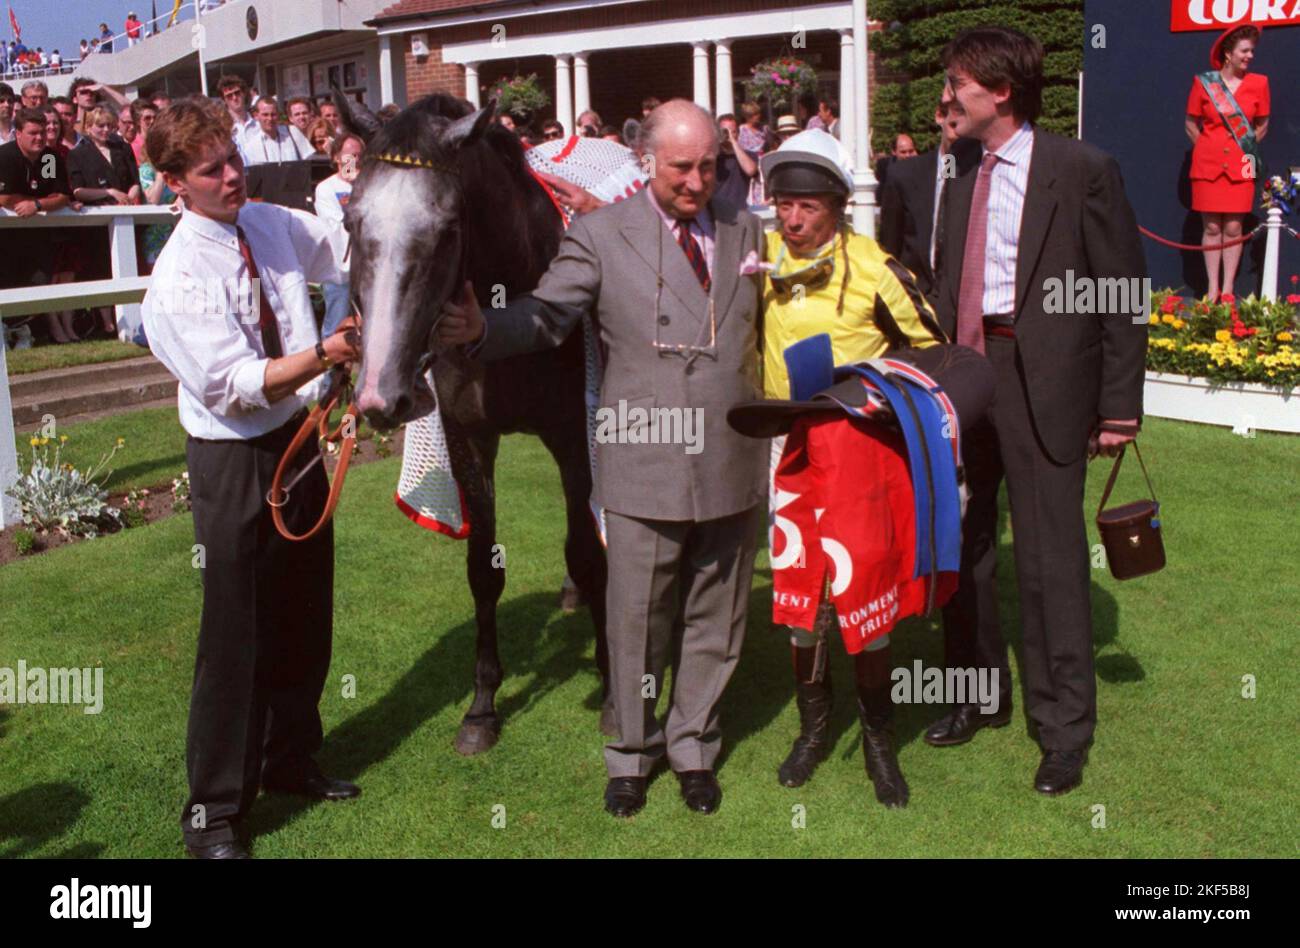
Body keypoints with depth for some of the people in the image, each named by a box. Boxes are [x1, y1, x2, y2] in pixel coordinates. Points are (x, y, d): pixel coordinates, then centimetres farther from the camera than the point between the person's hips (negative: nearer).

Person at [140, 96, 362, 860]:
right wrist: (325, 353, -36)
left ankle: (291, 760, 40)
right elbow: (238, 385, -25)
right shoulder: (180, 277, -19)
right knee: (237, 634, 1)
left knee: (306, 616, 19)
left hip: (298, 440, 7)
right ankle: (215, 809, 19)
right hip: (234, 461, -7)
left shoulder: (275, 224, 1)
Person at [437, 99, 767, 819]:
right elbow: (545, 317, -9)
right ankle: (630, 755, 30)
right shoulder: (600, 235, -3)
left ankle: (692, 748, 34)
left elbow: (769, 322, 17)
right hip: (644, 467, -3)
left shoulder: (745, 231, 9)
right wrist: (482, 330, -27)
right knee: (636, 624, 9)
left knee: (715, 622, 15)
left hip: (732, 464, 4)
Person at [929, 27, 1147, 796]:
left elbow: (1124, 293, -5)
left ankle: (1064, 730, 15)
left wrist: (1119, 405, -8)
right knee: (963, 544, 12)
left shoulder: (1083, 170, -5)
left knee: (1051, 557, 1)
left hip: (1042, 382, -6)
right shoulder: (963, 183, 14)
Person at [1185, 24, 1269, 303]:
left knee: (1233, 228, -1)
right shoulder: (1204, 82, 0)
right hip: (1207, 164, -1)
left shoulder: (1258, 83, 3)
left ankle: (1228, 289, 5)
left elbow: (1262, 125, 14)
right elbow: (1191, 124, 9)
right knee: (1212, 228, 0)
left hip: (1240, 167, 1)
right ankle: (1213, 288, 6)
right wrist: (1209, 149, 6)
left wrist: (1246, 148, 8)